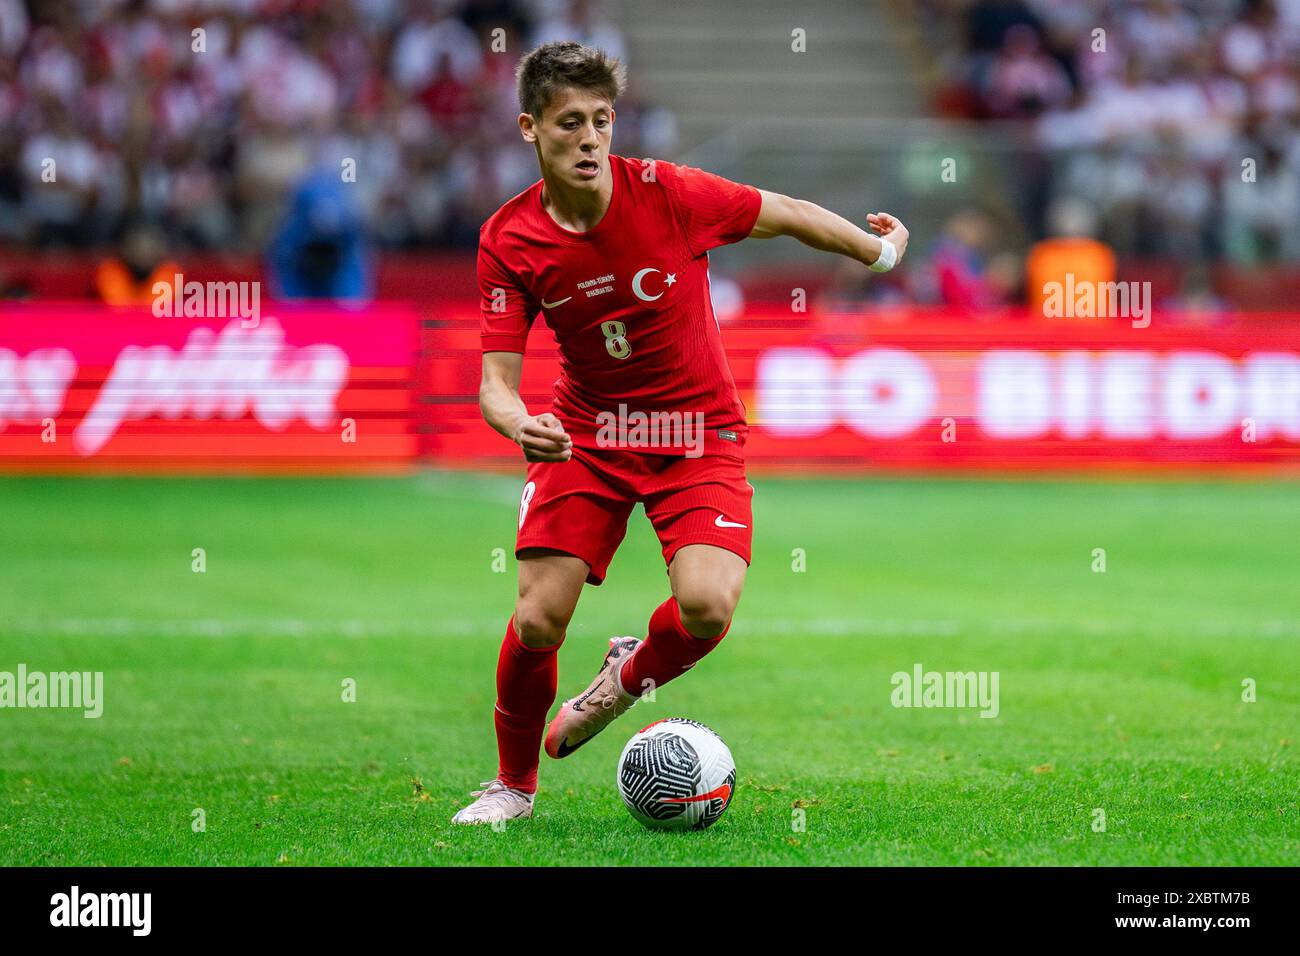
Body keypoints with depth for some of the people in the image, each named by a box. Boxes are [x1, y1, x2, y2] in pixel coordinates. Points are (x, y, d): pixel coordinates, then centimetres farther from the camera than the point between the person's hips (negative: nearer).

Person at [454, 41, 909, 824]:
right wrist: (520, 425, -35)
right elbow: (497, 378, -12)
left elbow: (788, 216, -2)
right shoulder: (509, 242, -12)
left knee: (708, 606, -23)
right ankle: (514, 784, 16)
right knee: (538, 619, -11)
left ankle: (632, 674, 14)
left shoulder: (669, 193, -18)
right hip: (586, 433, 1)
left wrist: (879, 251, 11)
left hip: (698, 434, -1)